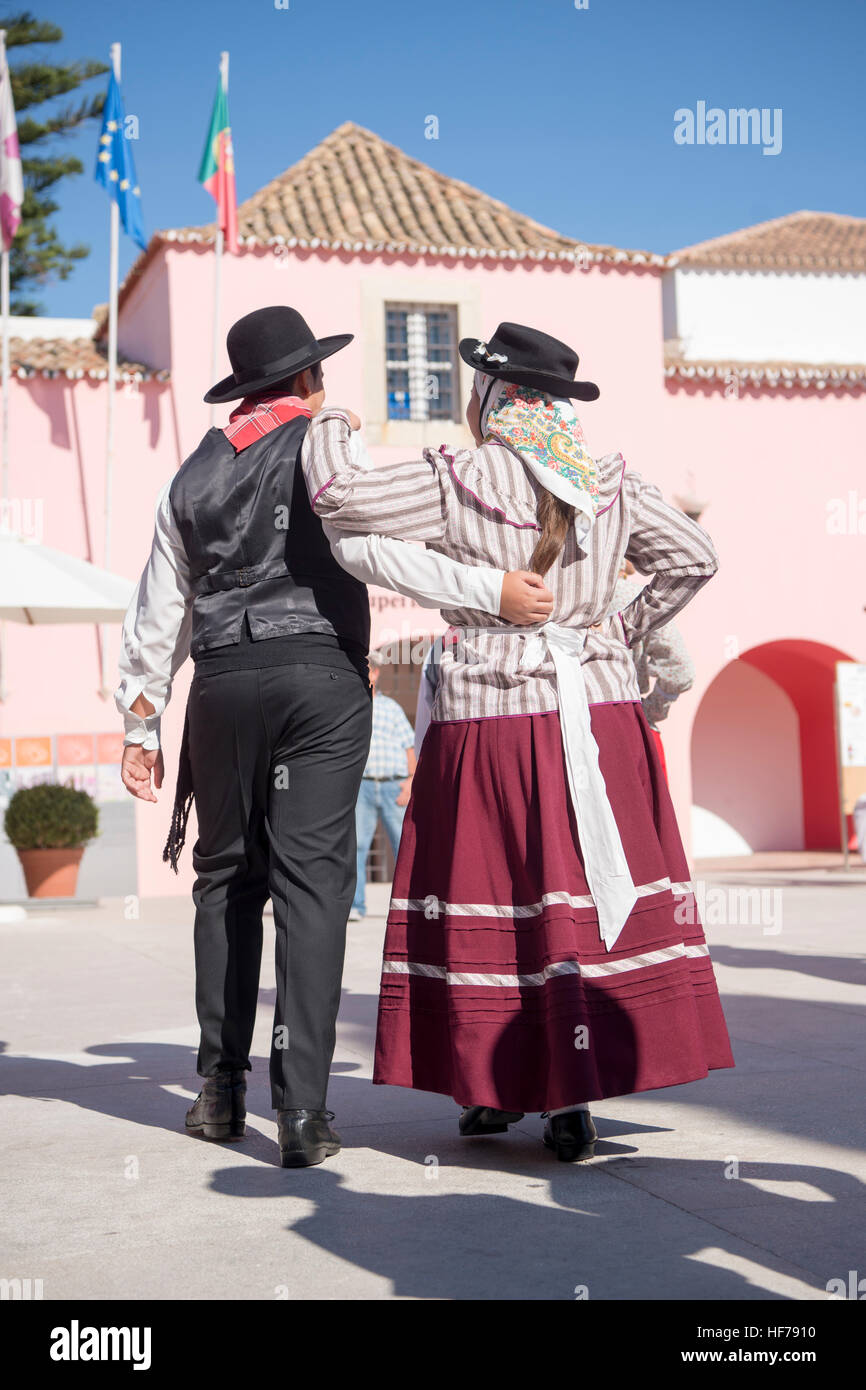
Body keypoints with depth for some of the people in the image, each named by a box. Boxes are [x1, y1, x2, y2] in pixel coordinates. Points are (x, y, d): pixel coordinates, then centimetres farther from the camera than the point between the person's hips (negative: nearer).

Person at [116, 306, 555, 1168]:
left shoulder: (196, 473, 17)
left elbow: (158, 612, 18)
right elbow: (366, 544, -16)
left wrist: (140, 724, 23)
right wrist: (491, 589, -16)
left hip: (223, 679, 4)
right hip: (321, 675, -4)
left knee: (227, 878, 14)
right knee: (311, 880, -6)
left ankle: (222, 1087, 14)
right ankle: (301, 1108, -10)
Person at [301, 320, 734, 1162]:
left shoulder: (453, 483, -7)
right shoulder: (609, 484, 5)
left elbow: (335, 494, -12)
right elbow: (694, 558, 9)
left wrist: (330, 426, 8)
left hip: (486, 720, -3)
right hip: (598, 713, 3)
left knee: (483, 903, 9)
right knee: (587, 899, 6)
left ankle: (490, 1090, 18)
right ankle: (572, 1099, 6)